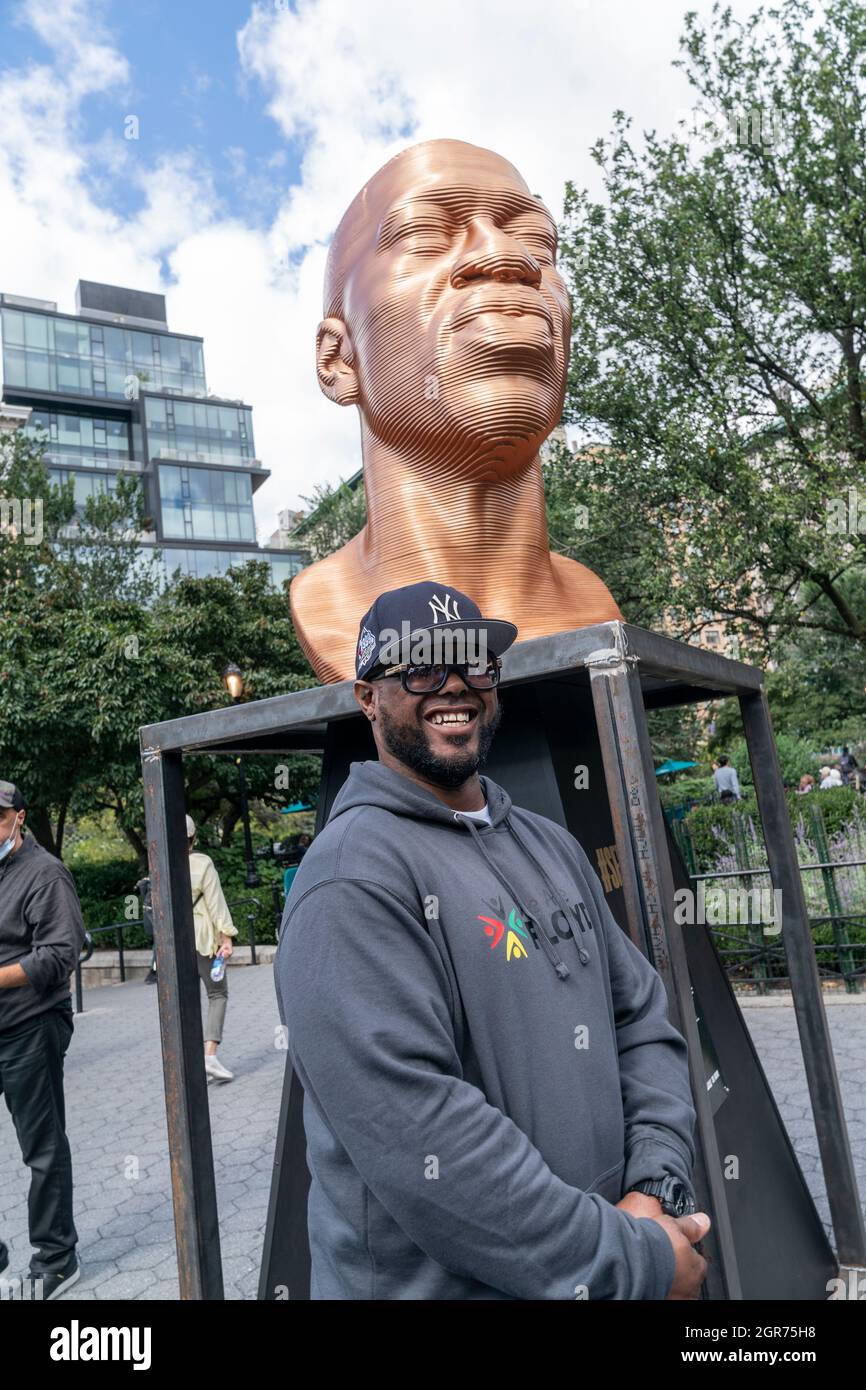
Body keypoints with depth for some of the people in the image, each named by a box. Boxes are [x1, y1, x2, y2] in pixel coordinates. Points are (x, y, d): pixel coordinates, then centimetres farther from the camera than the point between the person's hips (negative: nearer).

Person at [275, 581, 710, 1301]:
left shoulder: (551, 845, 5)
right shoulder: (354, 877, -21)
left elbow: (644, 1018, 5)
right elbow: (414, 1131, -27)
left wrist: (654, 1190, -10)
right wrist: (637, 1262, -20)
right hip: (439, 1282, -6)